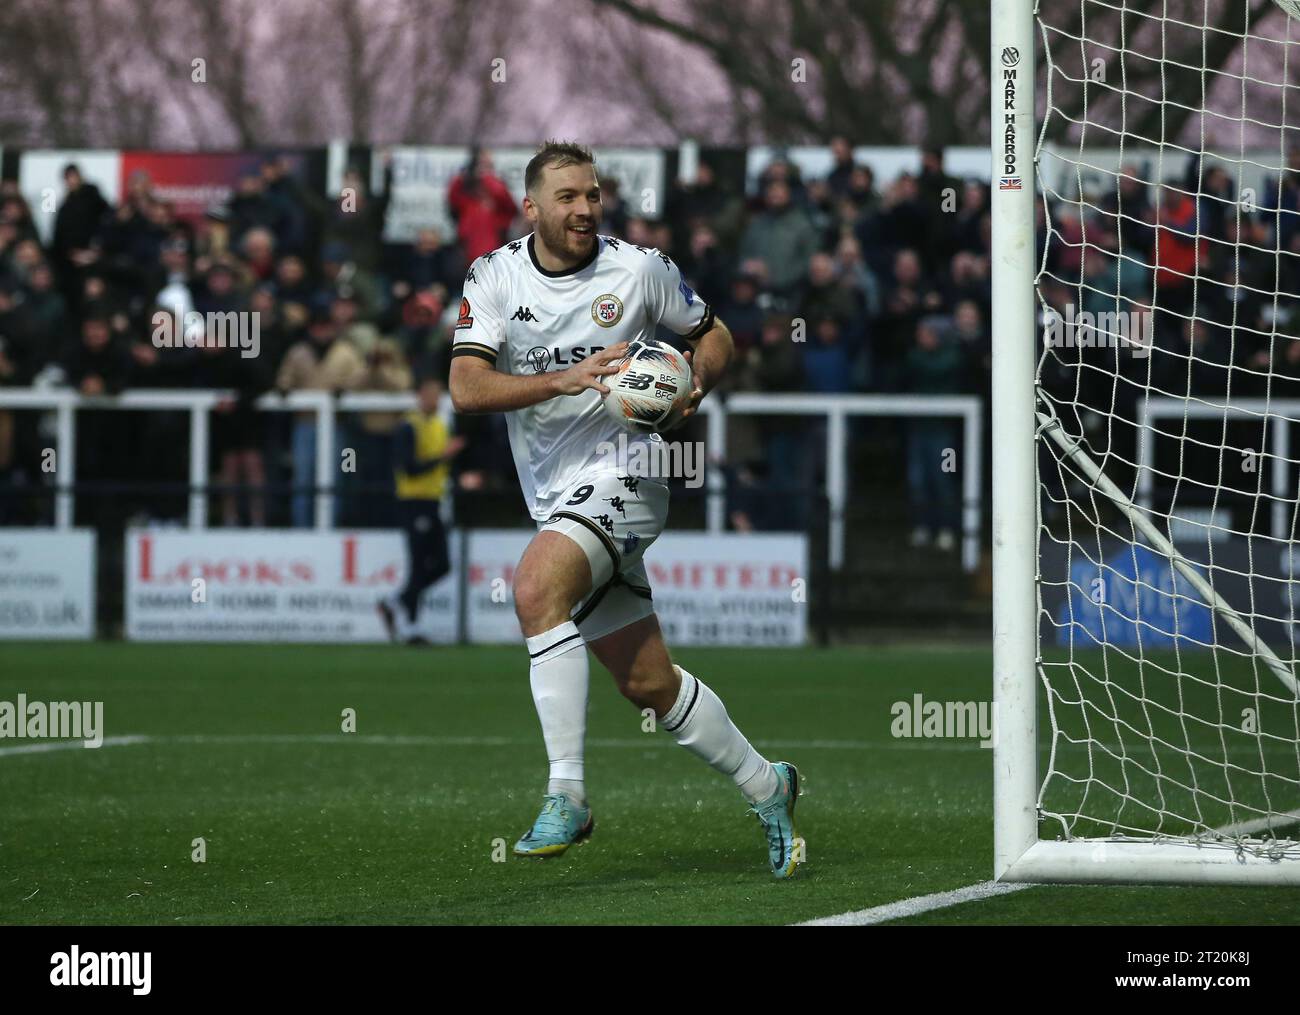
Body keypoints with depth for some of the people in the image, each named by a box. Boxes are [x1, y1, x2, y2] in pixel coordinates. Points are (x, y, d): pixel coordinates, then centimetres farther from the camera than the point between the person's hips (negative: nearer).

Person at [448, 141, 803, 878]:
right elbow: (467, 388, -11)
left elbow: (714, 335, 13)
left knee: (537, 588, -30)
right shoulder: (495, 278, 1)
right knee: (649, 683, 8)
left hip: (623, 469, -4)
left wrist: (694, 386, -8)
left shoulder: (641, 270, -2)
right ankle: (765, 785, 29)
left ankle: (567, 795, -28)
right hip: (556, 495, 4)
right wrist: (560, 381, -25)